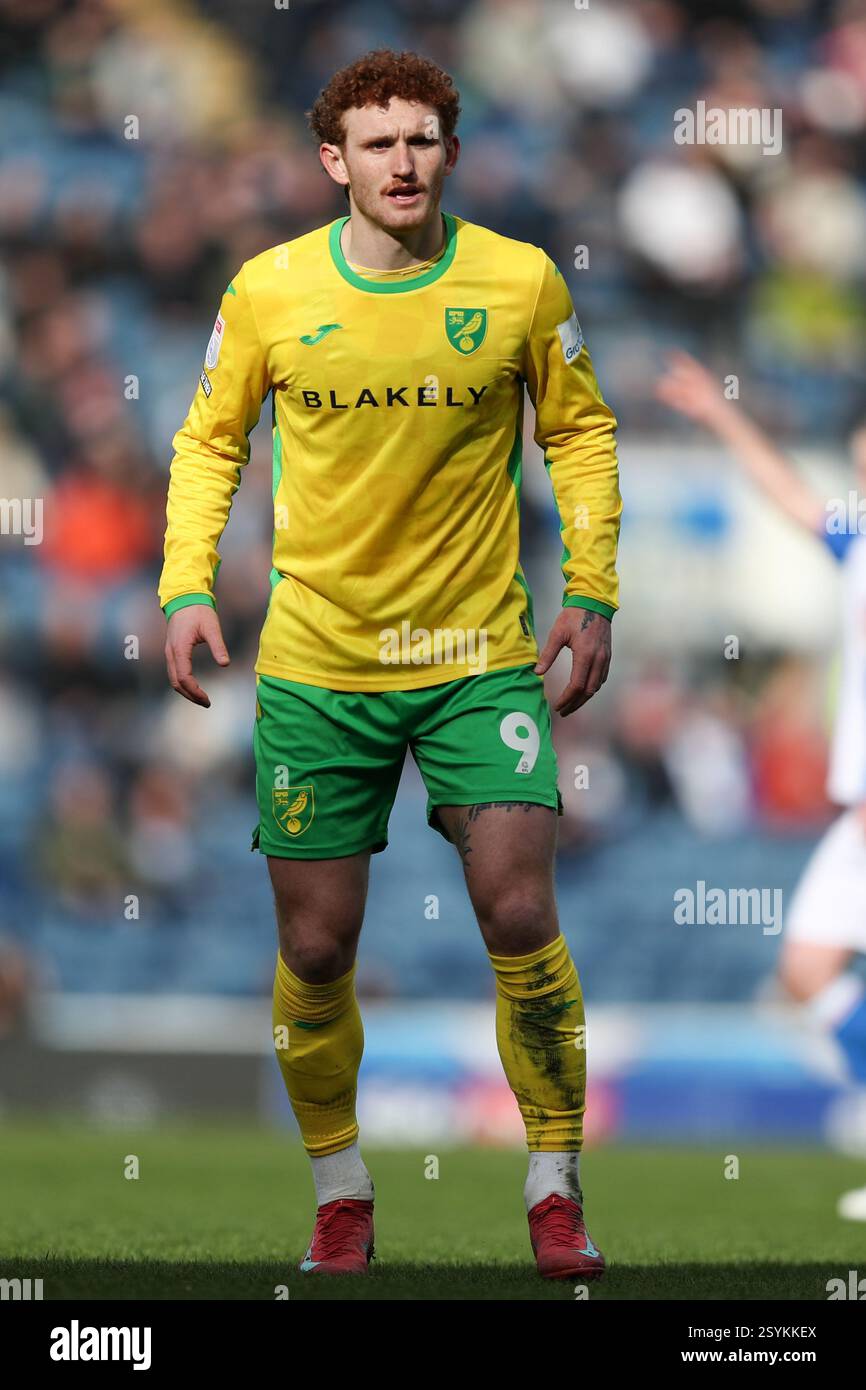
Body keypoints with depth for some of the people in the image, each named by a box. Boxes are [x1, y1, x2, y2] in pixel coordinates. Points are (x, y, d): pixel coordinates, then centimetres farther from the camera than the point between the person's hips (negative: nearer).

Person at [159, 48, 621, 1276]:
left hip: (481, 656, -1)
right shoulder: (270, 290, -3)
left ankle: (556, 1190, 7)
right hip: (316, 662, 1)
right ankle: (341, 1193, 24)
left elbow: (580, 432, 9)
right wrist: (187, 587, 0)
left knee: (521, 921, -10)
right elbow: (210, 440, 9)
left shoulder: (521, 283, -4)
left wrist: (592, 594, 4)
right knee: (315, 952, 4)